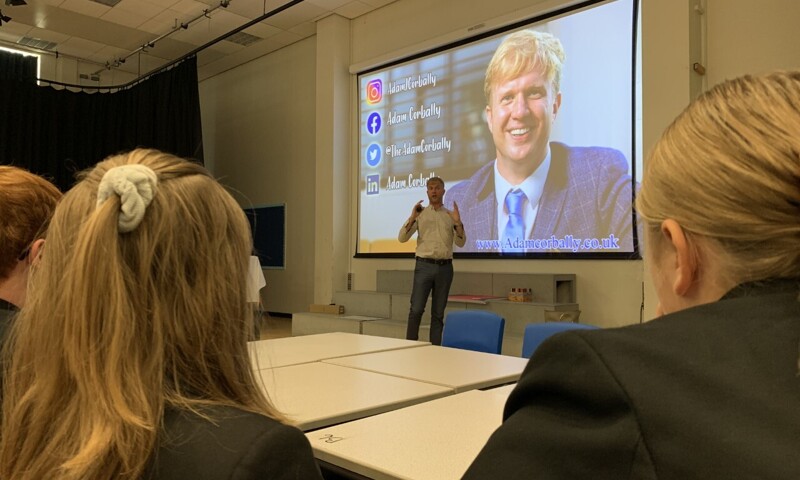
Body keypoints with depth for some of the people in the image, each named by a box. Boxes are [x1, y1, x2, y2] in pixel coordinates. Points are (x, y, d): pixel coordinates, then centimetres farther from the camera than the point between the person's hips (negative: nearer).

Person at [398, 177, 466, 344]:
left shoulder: (450, 215, 10)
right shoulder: (420, 214, 5)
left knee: (438, 313, 6)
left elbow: (460, 243, 6)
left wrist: (458, 222, -9)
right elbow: (402, 238, -1)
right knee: (416, 309, -8)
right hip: (424, 266, -2)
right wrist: (412, 217, -13)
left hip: (445, 267, 2)